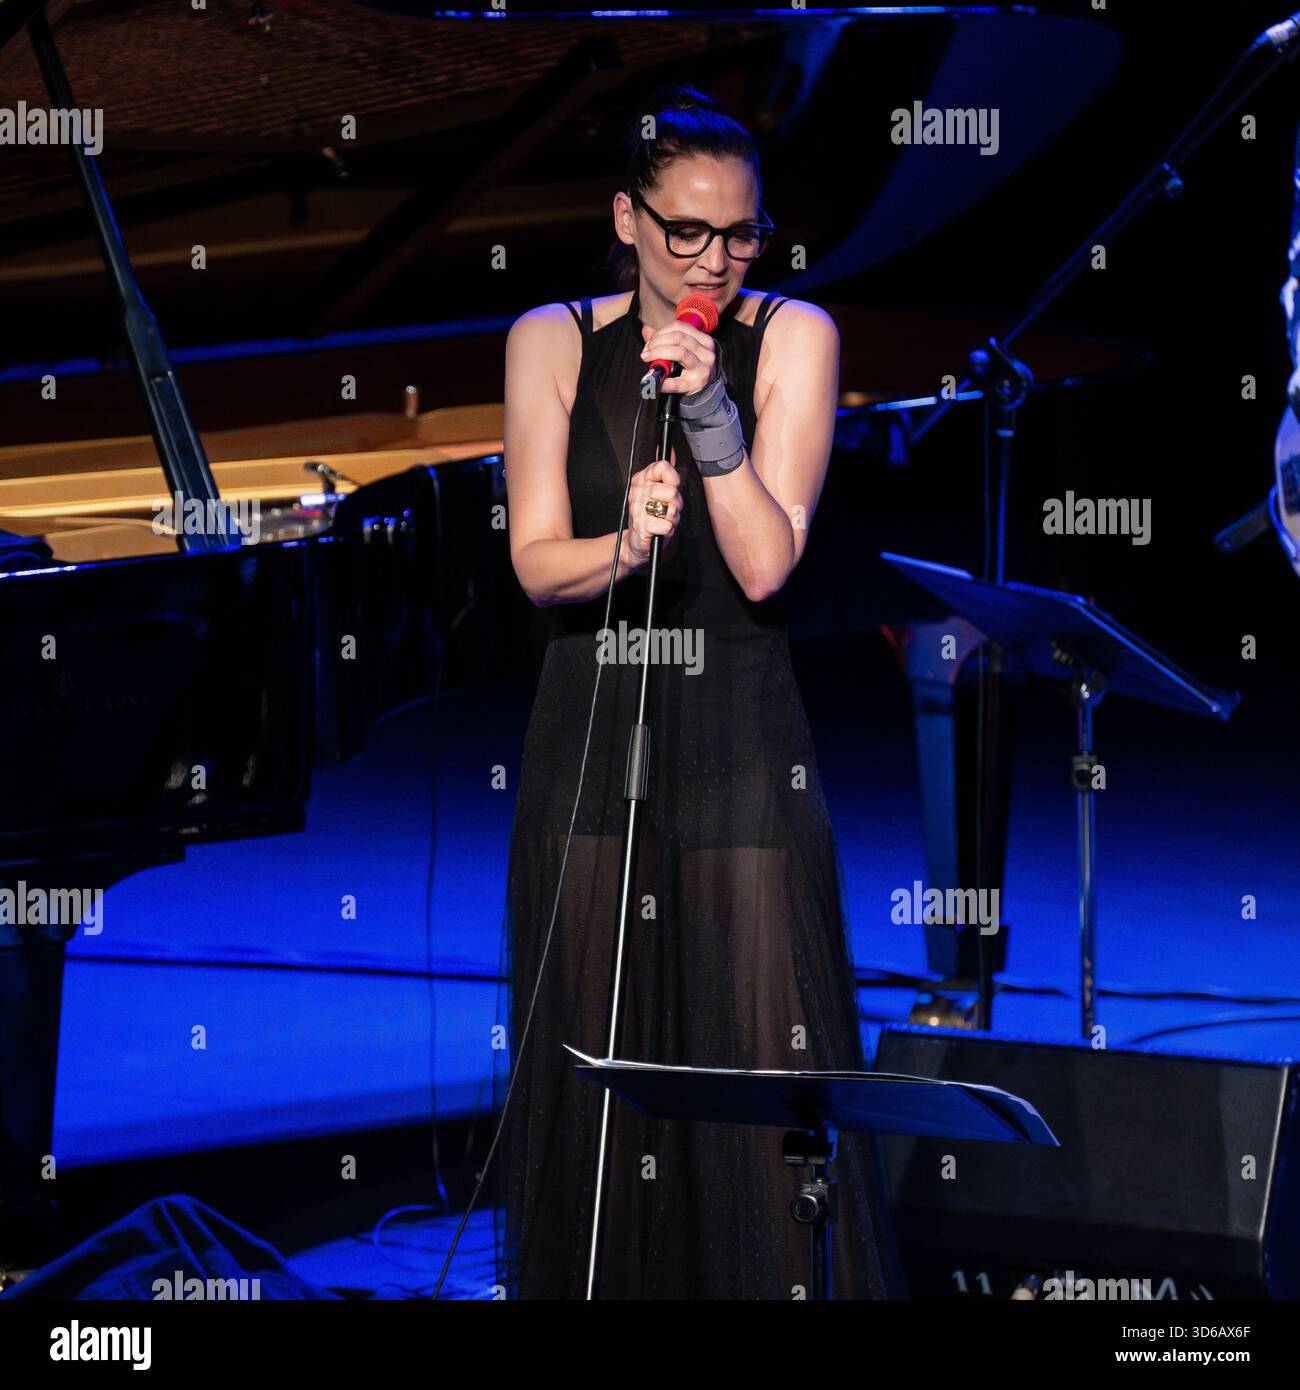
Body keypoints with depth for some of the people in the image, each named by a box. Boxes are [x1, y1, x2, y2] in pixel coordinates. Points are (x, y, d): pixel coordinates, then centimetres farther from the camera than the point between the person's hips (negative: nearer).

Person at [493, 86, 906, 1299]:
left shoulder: (792, 338, -1)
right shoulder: (551, 342, 4)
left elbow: (766, 565, -9)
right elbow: (537, 563, -2)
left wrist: (707, 404, -19)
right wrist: (625, 542, -22)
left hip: (740, 742, -2)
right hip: (589, 735, 2)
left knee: (762, 1062, -7)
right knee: (591, 1061, 4)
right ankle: (592, 1283, 13)